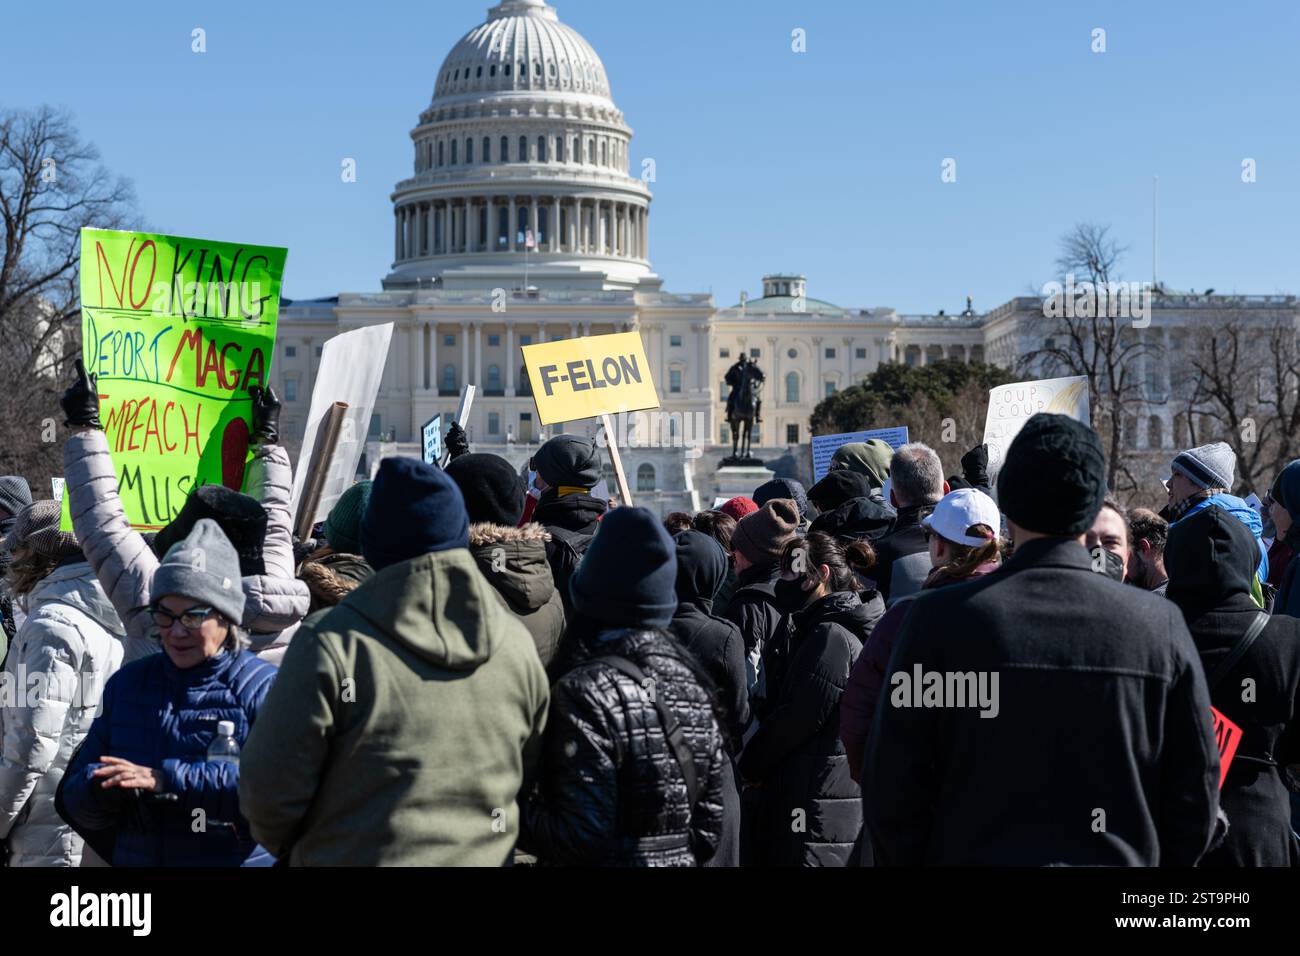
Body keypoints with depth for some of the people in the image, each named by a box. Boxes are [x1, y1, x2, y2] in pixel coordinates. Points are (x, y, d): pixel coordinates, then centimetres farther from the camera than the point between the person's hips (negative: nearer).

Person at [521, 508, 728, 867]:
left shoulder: (586, 691, -20)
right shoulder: (693, 679, 1)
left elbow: (582, 837, -22)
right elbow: (710, 821, 6)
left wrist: (515, 813, -9)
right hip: (682, 859, 7)